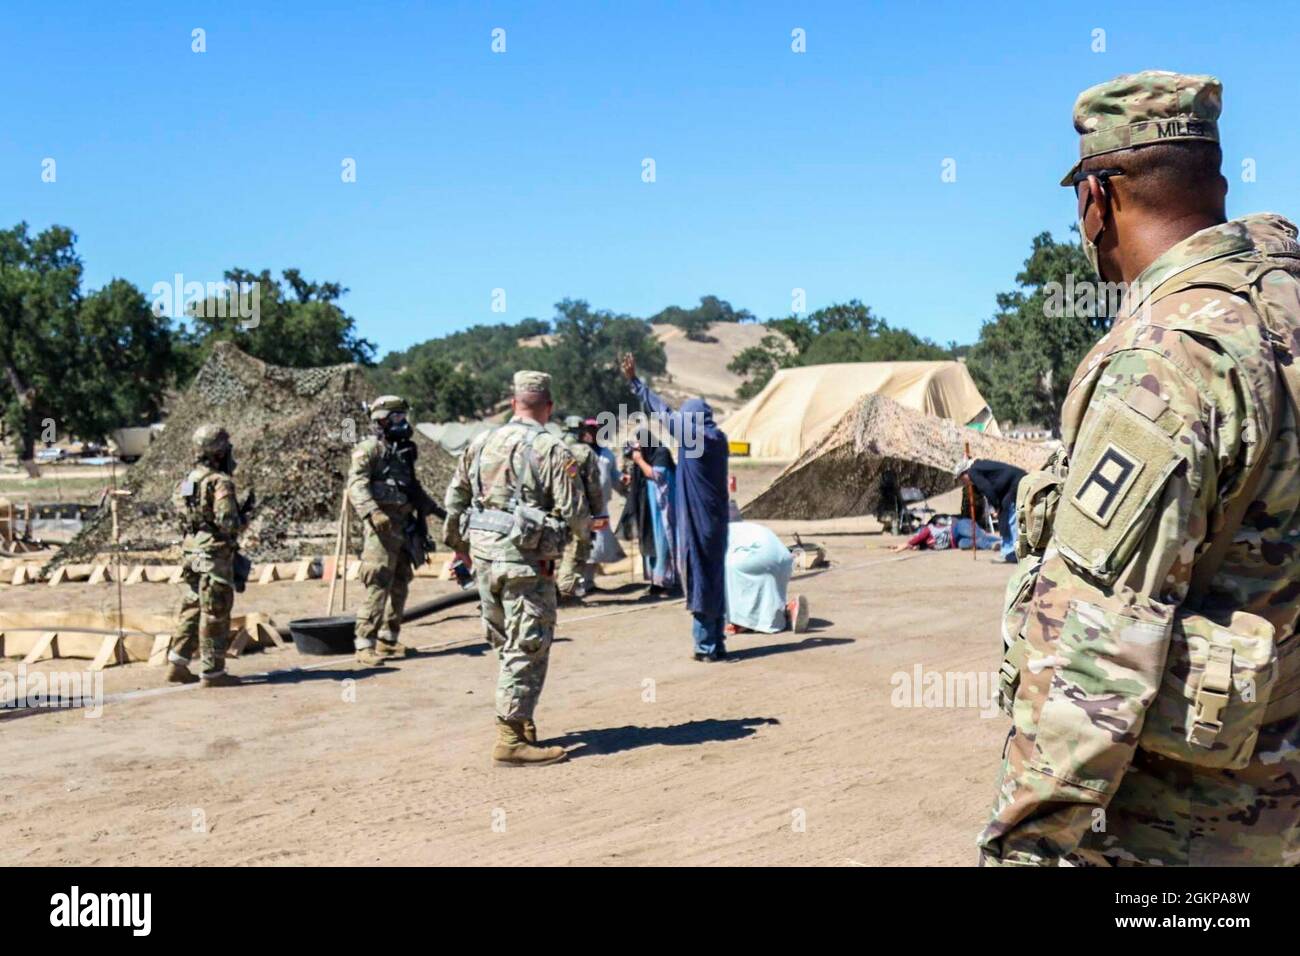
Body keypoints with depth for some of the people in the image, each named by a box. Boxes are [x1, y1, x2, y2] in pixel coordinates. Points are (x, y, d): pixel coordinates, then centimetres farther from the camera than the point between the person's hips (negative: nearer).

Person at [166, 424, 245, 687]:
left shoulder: (187, 481, 10)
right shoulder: (220, 483, -15)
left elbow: (176, 508, 14)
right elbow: (227, 522, -22)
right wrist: (241, 522, -2)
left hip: (190, 554, 8)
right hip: (215, 556, -8)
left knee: (190, 610, 16)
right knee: (215, 615, -1)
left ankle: (177, 664, 18)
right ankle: (213, 672, 4)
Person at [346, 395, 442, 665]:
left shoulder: (403, 450, 20)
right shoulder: (369, 449, -7)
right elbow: (357, 485, -18)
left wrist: (433, 507, 29)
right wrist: (372, 511, -32)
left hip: (405, 527, 9)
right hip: (381, 527, -9)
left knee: (400, 585, 12)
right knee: (378, 586, -12)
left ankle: (388, 639, 22)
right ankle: (365, 645, -11)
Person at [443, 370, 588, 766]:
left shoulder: (481, 443, 9)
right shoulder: (552, 449, -10)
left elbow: (455, 496, 15)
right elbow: (573, 511, -12)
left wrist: (456, 543, 27)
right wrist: (585, 529, 10)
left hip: (483, 554, 7)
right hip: (525, 560, -7)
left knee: (506, 644, 19)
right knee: (528, 648, -1)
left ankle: (518, 719, 30)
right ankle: (511, 739, -1)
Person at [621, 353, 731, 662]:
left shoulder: (692, 436, -11)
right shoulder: (718, 439, 9)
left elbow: (663, 411, -7)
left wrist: (634, 382, -1)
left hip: (696, 521, -7)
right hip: (716, 520, 7)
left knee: (699, 577, -2)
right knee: (714, 578, 12)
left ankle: (707, 645, 2)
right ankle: (716, 643, 18)